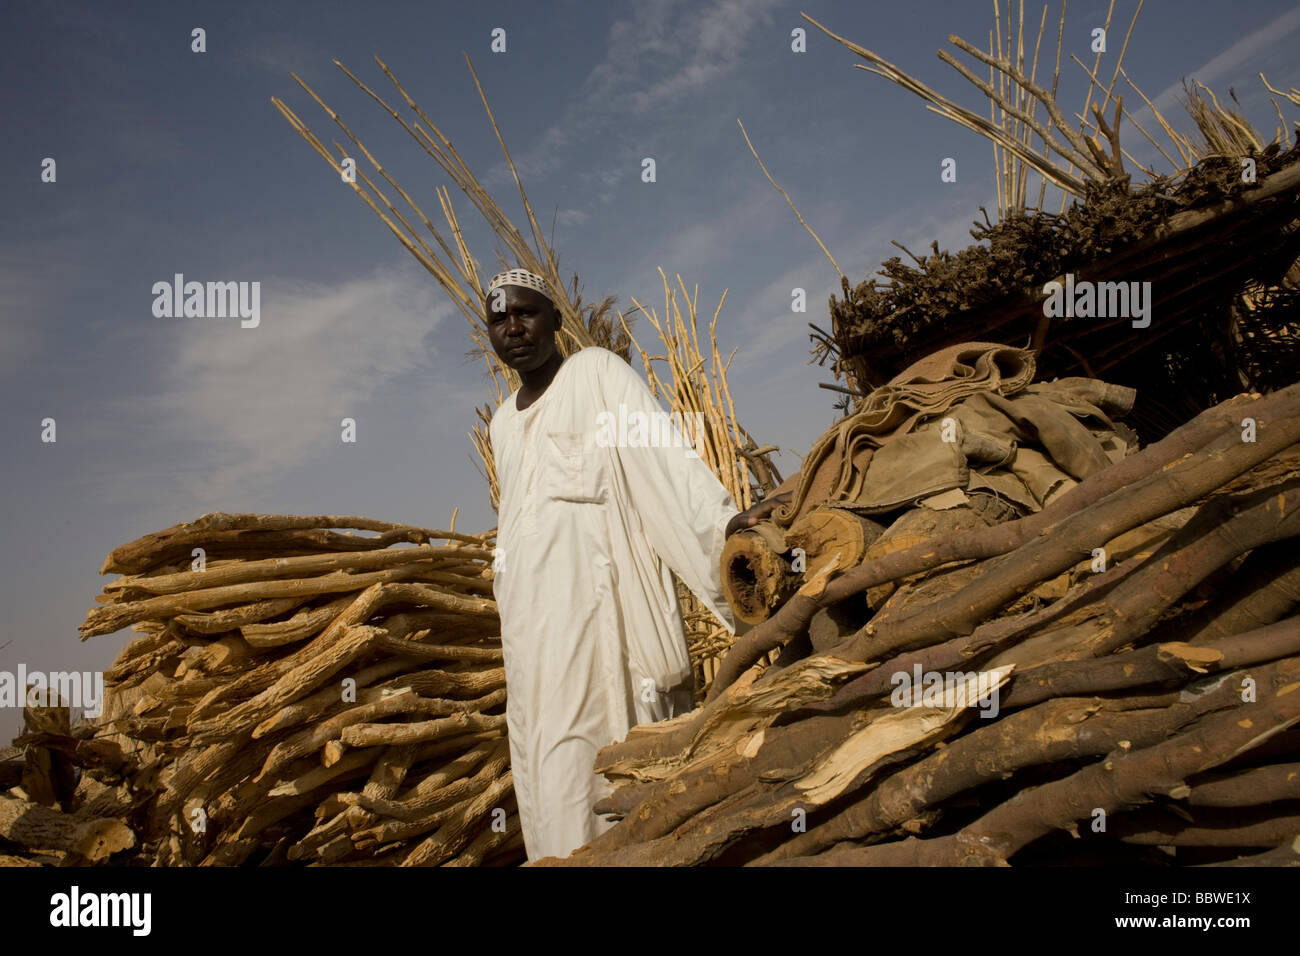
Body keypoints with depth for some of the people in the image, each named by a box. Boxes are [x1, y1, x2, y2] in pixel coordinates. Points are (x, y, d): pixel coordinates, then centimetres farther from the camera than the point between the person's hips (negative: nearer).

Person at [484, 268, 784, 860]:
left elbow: (660, 454, -12)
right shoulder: (503, 422, 21)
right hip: (528, 614, 7)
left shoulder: (597, 373, 1)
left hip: (594, 599, -7)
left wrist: (723, 522, -26)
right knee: (543, 757, 4)